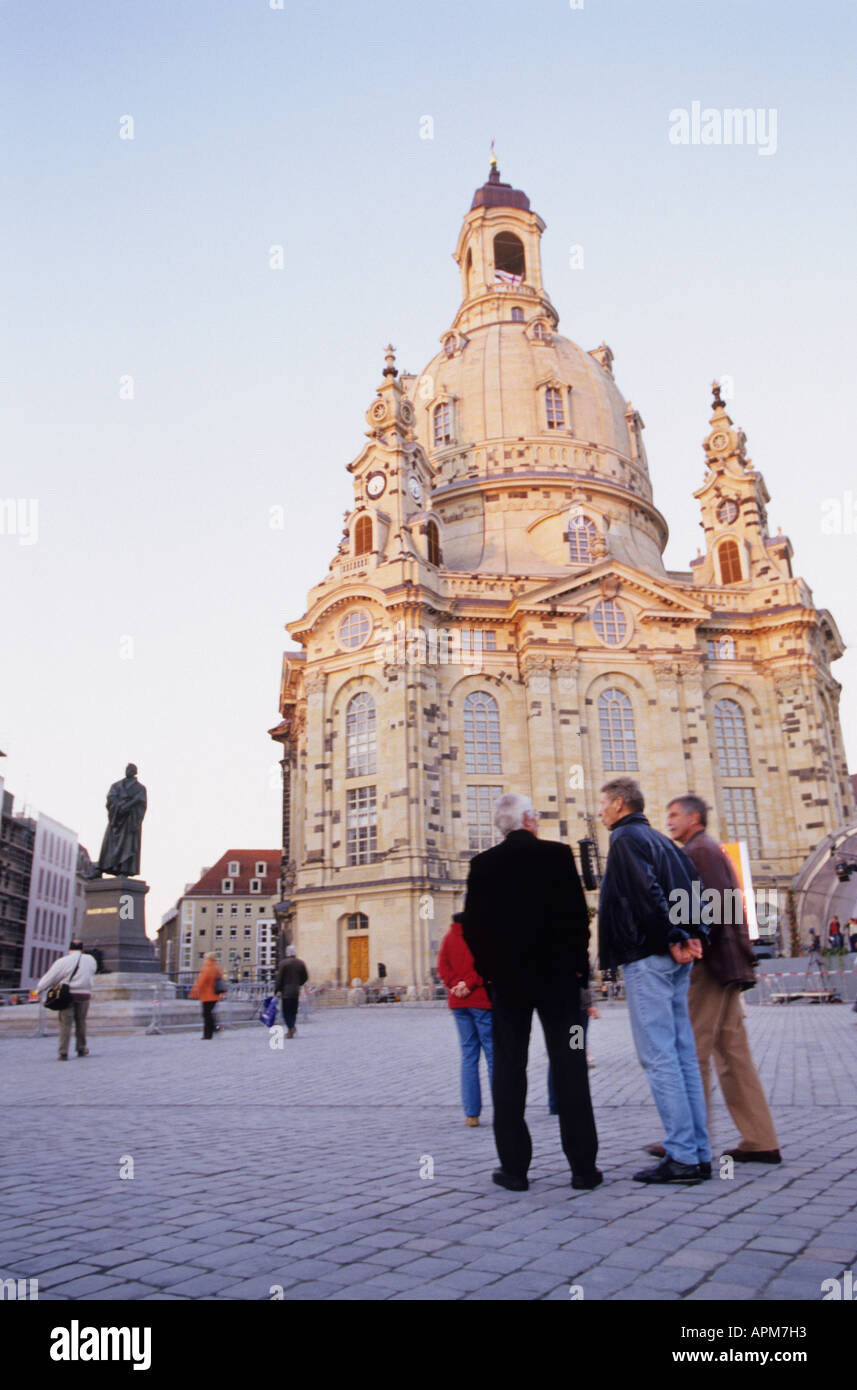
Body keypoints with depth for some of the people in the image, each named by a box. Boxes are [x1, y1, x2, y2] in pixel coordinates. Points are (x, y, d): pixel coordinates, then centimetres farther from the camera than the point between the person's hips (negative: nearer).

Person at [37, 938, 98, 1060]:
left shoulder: (63, 961, -6)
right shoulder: (90, 960, 2)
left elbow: (50, 977, -4)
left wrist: (38, 990, 8)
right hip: (84, 995, 2)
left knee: (65, 1024, 1)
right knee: (81, 1023, 17)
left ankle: (63, 1053, -2)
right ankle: (81, 1049, 23)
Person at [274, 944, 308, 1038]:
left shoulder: (283, 963, -9)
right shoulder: (300, 963, 4)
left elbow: (279, 978, -9)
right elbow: (305, 977, 10)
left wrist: (276, 990, -3)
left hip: (286, 991, -4)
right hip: (296, 992, 4)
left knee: (286, 1012, -1)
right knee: (293, 1011, 13)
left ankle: (291, 1027, -18)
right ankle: (291, 1027, 10)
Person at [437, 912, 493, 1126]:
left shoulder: (450, 936, 11)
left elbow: (442, 966, 5)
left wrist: (454, 984, -6)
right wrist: (470, 984, -12)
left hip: (458, 1003, 5)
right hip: (481, 1000, -5)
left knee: (468, 1056, 9)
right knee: (493, 1054, 1)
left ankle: (471, 1113, 6)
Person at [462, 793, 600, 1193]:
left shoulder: (483, 864, 0)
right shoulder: (558, 854, -5)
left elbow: (472, 926, -1)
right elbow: (578, 914, -7)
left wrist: (488, 970, 10)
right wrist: (579, 964, 3)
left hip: (507, 979, 1)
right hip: (557, 975, -1)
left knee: (509, 1070, 6)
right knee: (569, 1068, 5)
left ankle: (514, 1167, 8)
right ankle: (583, 1166, 8)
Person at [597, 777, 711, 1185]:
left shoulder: (625, 838, -8)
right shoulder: (660, 840, 19)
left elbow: (647, 894, -20)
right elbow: (693, 887, 15)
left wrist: (671, 939, -12)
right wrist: (692, 934, 6)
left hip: (645, 957, -9)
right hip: (674, 960, 9)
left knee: (658, 1055, -6)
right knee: (683, 1053, 10)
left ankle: (682, 1157, -4)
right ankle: (699, 1153, 14)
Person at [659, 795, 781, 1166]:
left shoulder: (699, 850, -9)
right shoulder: (711, 850, 21)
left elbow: (716, 902, -20)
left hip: (709, 965, -10)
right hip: (726, 966, 10)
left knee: (693, 1050, -4)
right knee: (732, 1051, 10)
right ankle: (760, 1142, 12)